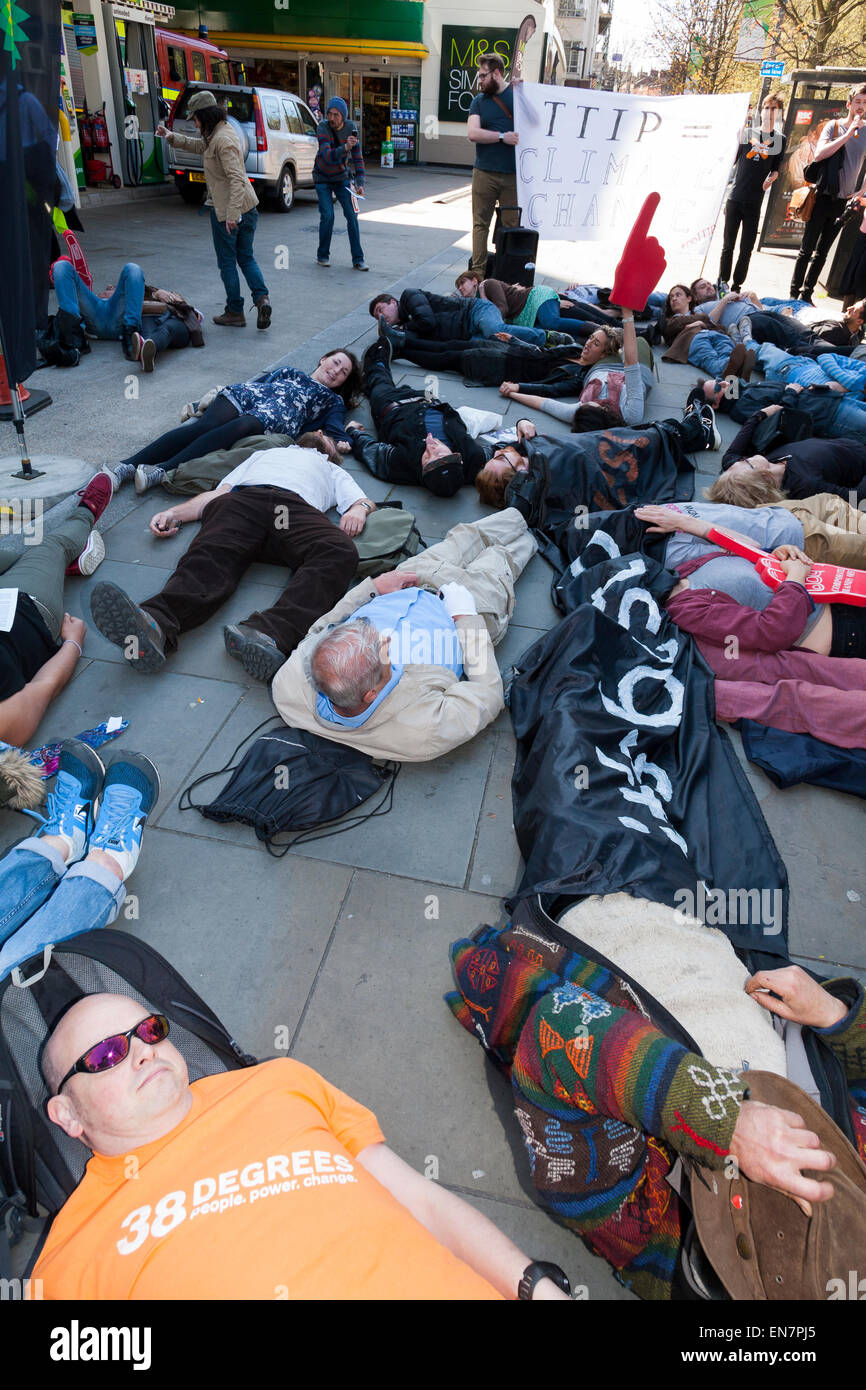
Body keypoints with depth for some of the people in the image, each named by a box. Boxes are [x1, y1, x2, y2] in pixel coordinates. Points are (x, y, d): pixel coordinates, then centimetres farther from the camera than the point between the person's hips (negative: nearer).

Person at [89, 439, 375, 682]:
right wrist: (174, 513, 14)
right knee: (212, 558, -33)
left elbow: (366, 502, 25)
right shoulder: (263, 454, 45)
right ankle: (154, 626, -61)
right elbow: (219, 493, 32)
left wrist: (359, 509, -2)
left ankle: (271, 634, -61)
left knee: (340, 552, -37)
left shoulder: (335, 473, 44)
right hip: (241, 499, 2)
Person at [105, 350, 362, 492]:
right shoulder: (289, 371, 36)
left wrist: (341, 440, -14)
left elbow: (335, 426, 10)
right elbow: (258, 382, 26)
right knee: (204, 426, -26)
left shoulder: (334, 401, 30)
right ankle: (127, 465, -36)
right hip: (247, 395, 2)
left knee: (239, 428, -34)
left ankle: (163, 471, -47)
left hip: (274, 419, -2)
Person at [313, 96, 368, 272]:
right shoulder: (322, 128, -22)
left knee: (352, 215, -7)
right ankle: (322, 256, 5)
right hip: (322, 179, -3)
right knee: (327, 217, -14)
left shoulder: (351, 127, -11)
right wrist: (345, 148, -51)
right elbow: (328, 156, -35)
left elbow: (357, 157, -7)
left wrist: (360, 182, -19)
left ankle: (358, 259, -3)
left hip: (342, 178, 3)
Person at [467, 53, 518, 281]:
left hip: (513, 175, -1)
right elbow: (473, 133, -3)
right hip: (484, 173, 1)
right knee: (481, 223, 0)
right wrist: (503, 137, -10)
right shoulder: (479, 101, 12)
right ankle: (478, 271, 3)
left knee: (512, 225, 0)